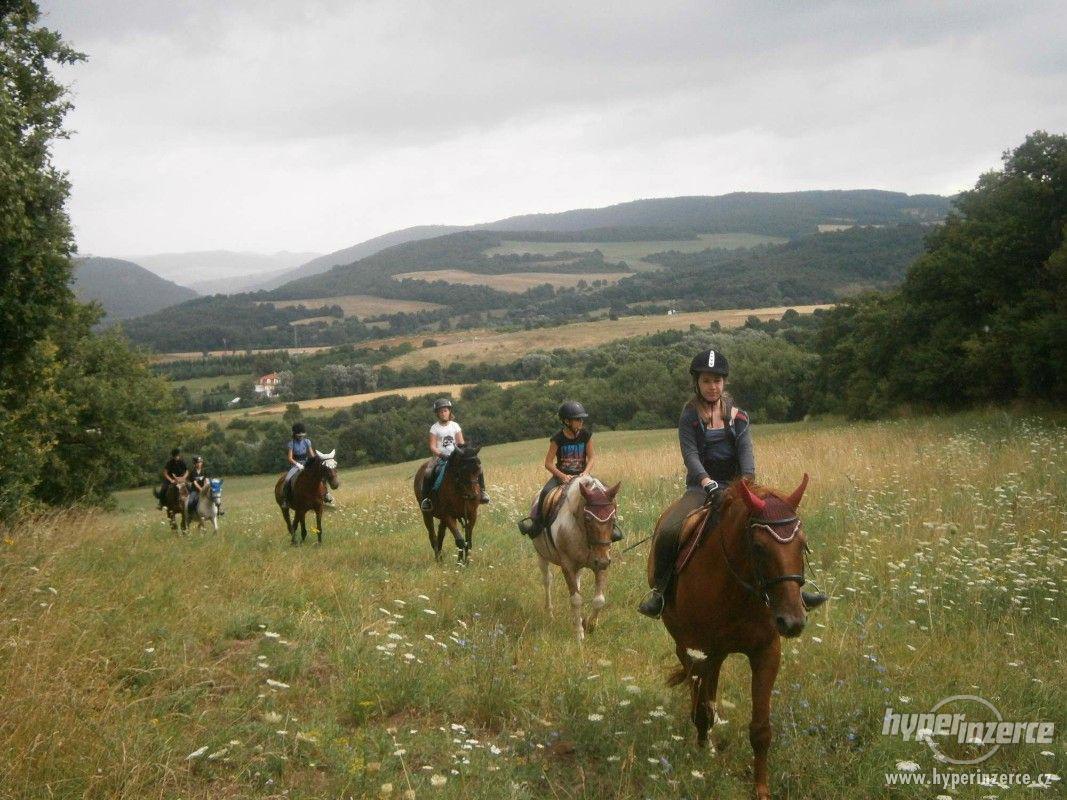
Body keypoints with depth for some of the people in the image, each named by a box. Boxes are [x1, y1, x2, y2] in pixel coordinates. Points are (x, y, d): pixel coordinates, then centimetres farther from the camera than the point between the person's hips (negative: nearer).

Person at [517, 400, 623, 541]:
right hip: (561, 474, -2)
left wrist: (585, 473, -17)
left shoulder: (586, 435, -2)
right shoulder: (558, 438, -10)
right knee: (546, 492, -31)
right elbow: (548, 463, -8)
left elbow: (591, 458, 2)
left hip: (581, 475, 2)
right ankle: (535, 521, -19)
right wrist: (562, 476, -21)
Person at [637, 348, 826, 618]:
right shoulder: (689, 418, 1)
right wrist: (709, 485, -29)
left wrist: (748, 479, -26)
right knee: (667, 531, -29)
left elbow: (746, 451, -5)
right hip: (700, 487, -3)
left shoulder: (738, 418, 9)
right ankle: (659, 590, -15)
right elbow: (690, 455, -12)